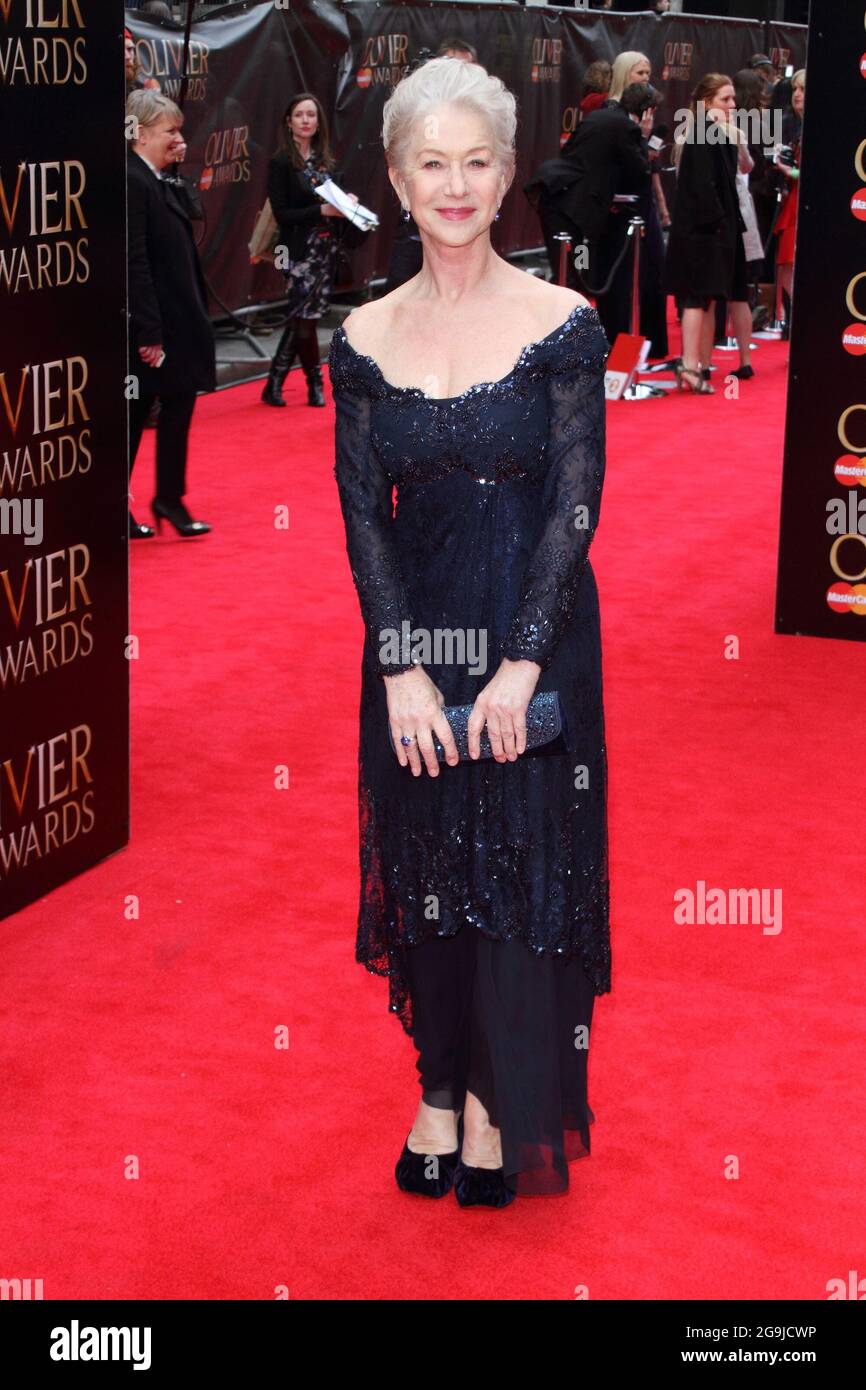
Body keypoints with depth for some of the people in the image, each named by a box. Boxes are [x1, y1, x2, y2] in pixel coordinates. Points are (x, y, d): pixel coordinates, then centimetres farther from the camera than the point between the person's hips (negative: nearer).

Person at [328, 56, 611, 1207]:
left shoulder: (562, 325, -7)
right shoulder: (366, 337, 0)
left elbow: (575, 506, -9)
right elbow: (365, 516, -2)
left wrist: (521, 664, -16)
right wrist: (404, 669, -11)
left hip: (536, 638, -2)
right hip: (415, 637, 2)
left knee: (526, 864, 5)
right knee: (426, 862, 11)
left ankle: (505, 1100, 22)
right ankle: (440, 1084, 26)